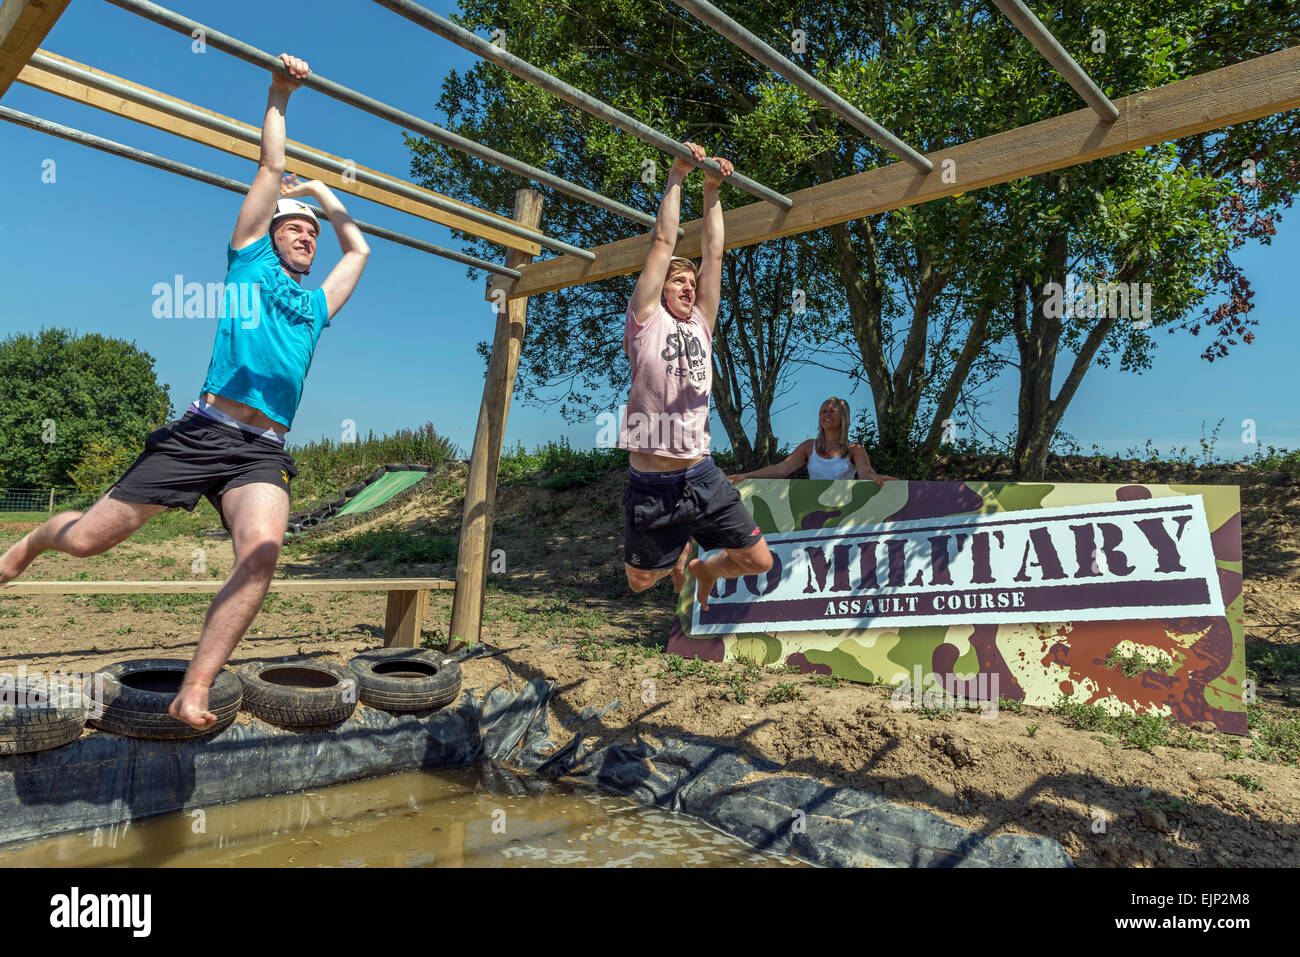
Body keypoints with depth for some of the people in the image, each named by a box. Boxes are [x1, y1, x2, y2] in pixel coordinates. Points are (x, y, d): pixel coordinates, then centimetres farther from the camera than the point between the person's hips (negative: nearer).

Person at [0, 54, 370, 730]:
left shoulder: (316, 305, 25)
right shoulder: (250, 260, 16)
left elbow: (359, 250, 38)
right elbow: (271, 167, 16)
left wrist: (322, 193, 42)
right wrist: (279, 91, 20)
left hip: (262, 453, 2)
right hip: (201, 432, -2)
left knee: (262, 549, -28)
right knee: (85, 538, 1)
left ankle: (194, 692, -20)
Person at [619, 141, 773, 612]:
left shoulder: (701, 324, 12)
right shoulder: (646, 319, 1)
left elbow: (713, 253, 10)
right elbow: (664, 243, -1)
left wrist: (712, 190, 11)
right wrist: (677, 176, 2)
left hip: (702, 477, 4)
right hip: (651, 485, -4)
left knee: (759, 561, 5)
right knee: (640, 582, 11)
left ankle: (702, 570, 37)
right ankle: (676, 557, 47)